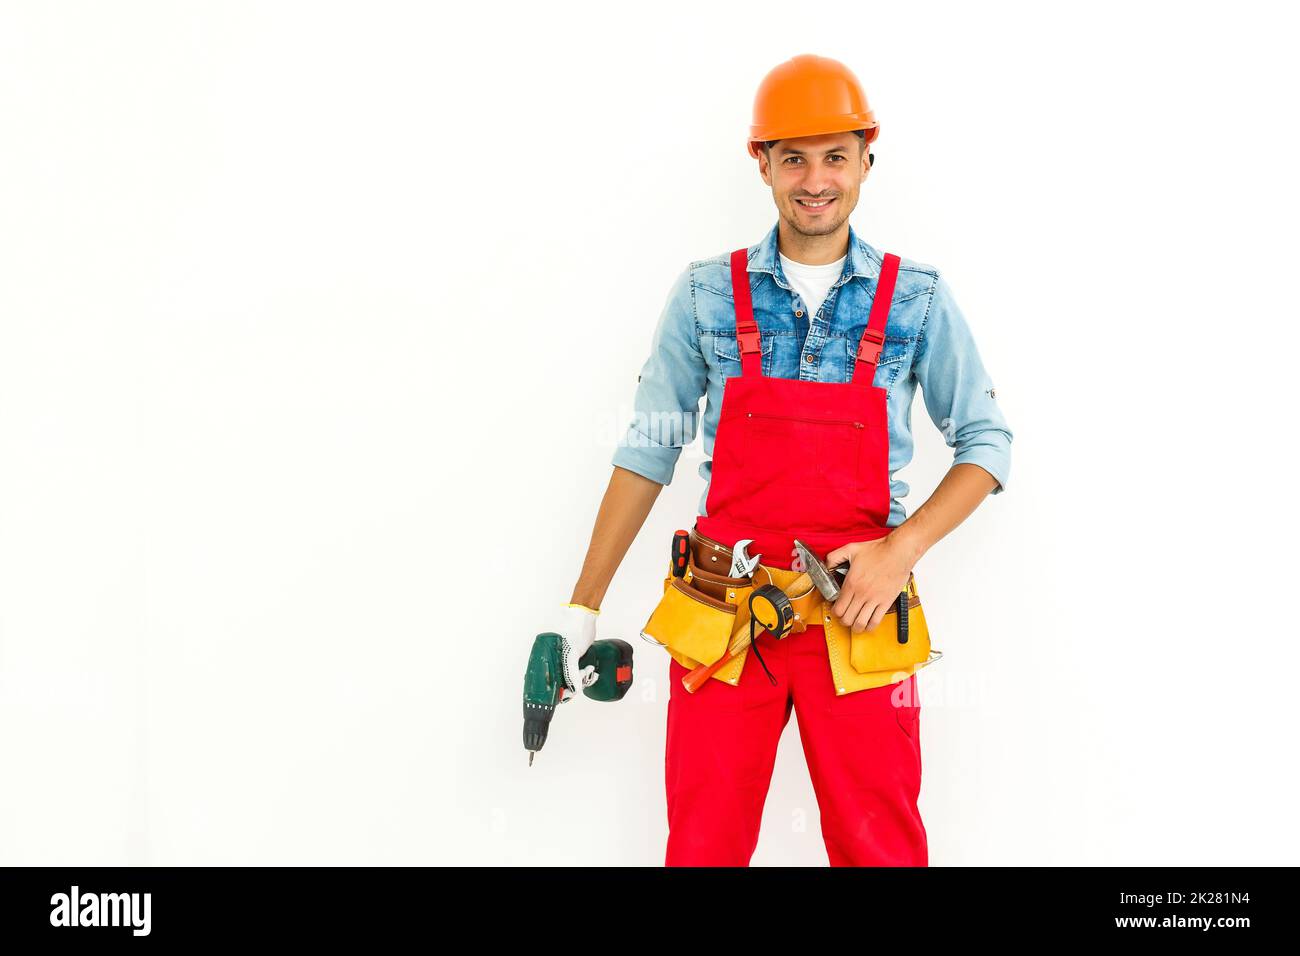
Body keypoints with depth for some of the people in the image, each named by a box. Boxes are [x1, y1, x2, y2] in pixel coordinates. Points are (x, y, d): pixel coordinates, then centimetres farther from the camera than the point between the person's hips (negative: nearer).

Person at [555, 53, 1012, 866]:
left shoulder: (917, 297, 2)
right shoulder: (708, 295, 3)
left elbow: (987, 444, 6)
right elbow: (649, 449, 7)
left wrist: (903, 548, -10)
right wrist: (583, 607, 6)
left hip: (858, 613, 0)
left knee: (880, 847, 6)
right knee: (702, 844, 8)